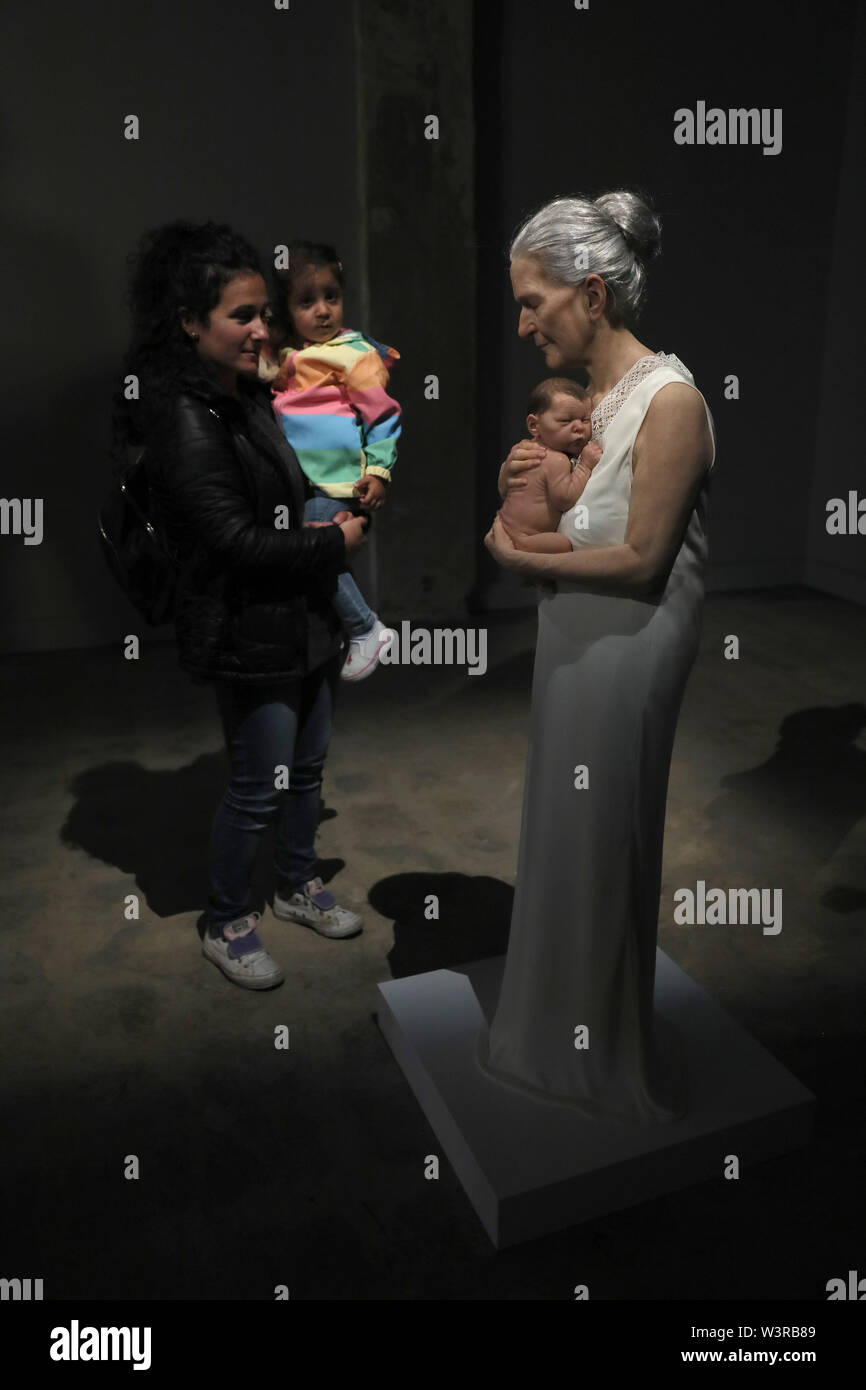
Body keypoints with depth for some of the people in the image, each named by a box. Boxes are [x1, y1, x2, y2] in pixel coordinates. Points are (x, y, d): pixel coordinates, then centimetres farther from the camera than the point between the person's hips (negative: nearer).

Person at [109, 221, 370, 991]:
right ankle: (227, 923, 25)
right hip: (249, 633, -8)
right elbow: (239, 543, -22)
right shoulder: (185, 423, -19)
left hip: (304, 616, 8)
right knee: (257, 787, 4)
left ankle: (299, 885, 39)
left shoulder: (249, 394, 8)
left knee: (307, 764, 19)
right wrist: (336, 541, -12)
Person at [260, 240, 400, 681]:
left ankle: (367, 630, 3)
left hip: (336, 483, -8)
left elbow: (384, 415, -7)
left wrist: (379, 471, -12)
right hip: (294, 479, 8)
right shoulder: (283, 354, 10)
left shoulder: (355, 353, -8)